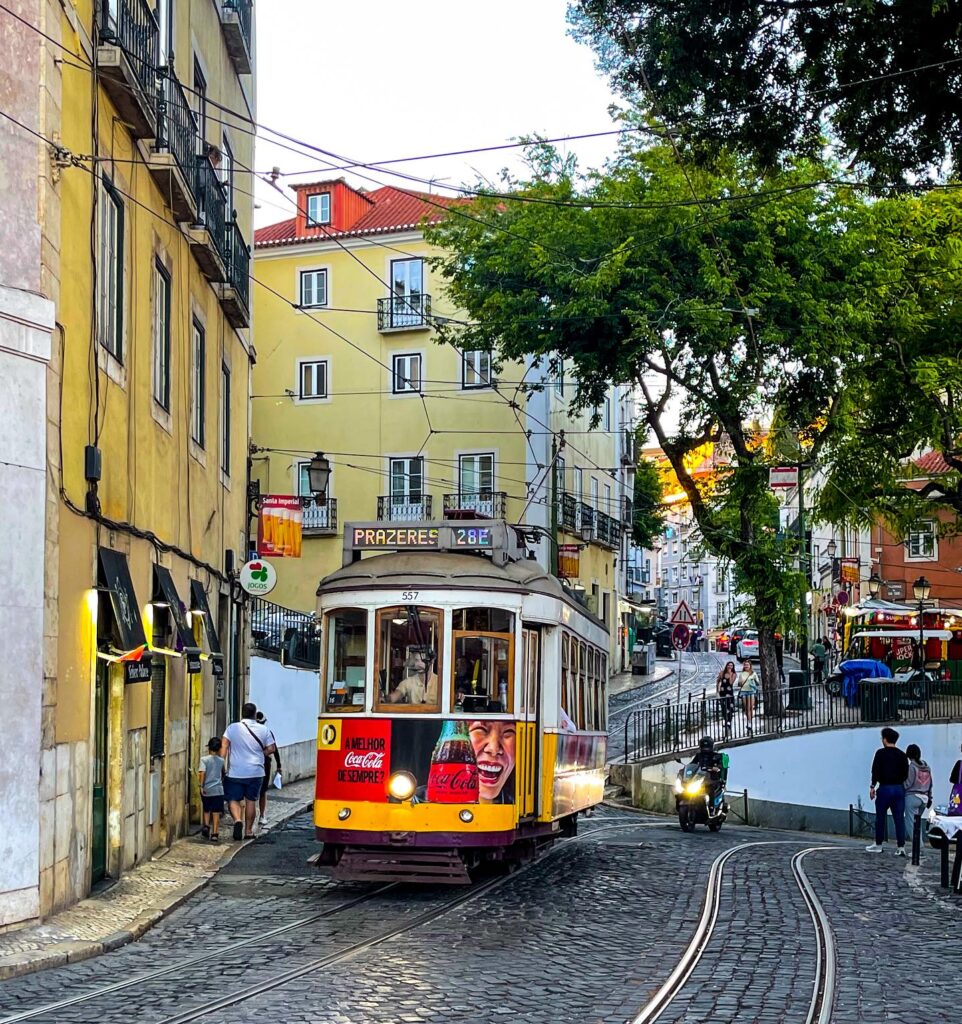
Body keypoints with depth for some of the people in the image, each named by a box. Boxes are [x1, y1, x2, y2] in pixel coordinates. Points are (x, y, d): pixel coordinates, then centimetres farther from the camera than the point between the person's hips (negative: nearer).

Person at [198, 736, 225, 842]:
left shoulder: (204, 760, -7)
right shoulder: (221, 761, 2)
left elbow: (202, 773, -18)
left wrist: (201, 785, -13)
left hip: (206, 790, -1)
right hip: (218, 790, 1)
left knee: (206, 810, 20)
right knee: (216, 812, 3)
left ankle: (206, 825, 3)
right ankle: (215, 834, 0)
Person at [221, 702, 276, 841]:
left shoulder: (232, 728, -5)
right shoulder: (263, 729, -1)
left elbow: (224, 746, -10)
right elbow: (271, 749, 2)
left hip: (235, 772, -1)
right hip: (255, 772, 1)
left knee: (233, 800, 7)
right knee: (251, 801, 12)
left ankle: (237, 820, -20)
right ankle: (248, 831, 16)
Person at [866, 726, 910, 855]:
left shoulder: (881, 753, -6)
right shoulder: (902, 755, 7)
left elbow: (876, 771, -11)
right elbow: (905, 774, 9)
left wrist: (872, 786, -6)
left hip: (885, 788, -4)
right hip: (899, 789, 4)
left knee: (880, 817, 8)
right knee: (899, 819, 2)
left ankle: (878, 844, 15)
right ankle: (901, 847, -3)